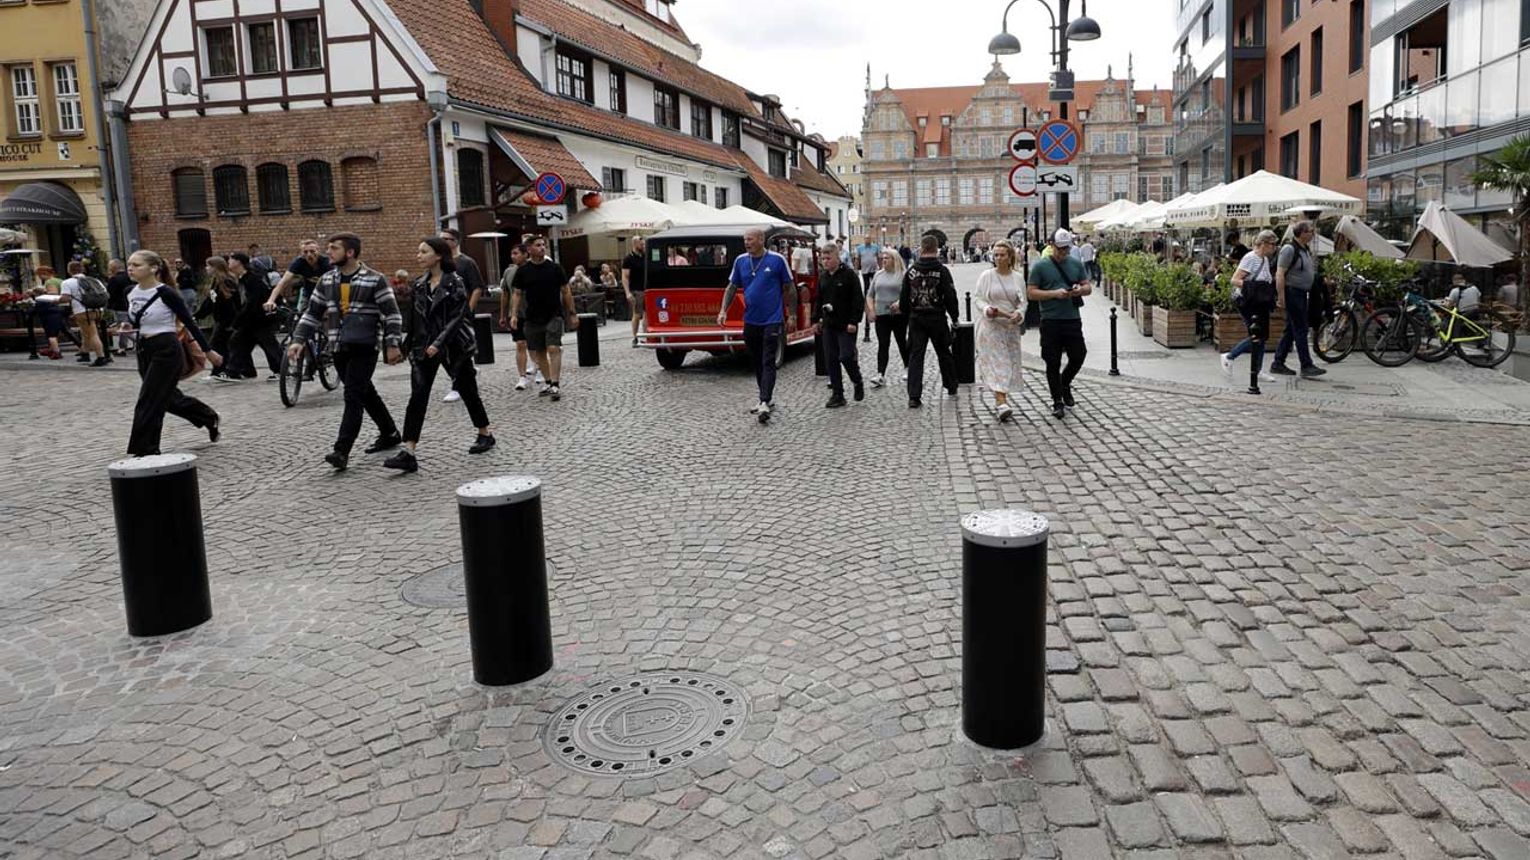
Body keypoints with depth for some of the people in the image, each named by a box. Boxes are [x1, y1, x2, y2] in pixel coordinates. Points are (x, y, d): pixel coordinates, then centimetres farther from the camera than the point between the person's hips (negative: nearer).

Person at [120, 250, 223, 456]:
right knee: (170, 398, 18)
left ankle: (144, 450, 1)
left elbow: (189, 321, -10)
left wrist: (208, 350, -5)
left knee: (149, 401, -8)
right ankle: (211, 419, 39)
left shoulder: (166, 293, -15)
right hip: (144, 351, 8)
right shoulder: (131, 293, 5)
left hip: (167, 351, -8)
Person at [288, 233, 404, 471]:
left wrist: (392, 344, -14)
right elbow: (312, 313, 15)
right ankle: (390, 433, 31)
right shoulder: (326, 281, 9)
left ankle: (342, 451, -14)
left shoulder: (374, 280, -7)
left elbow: (392, 314, -7)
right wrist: (298, 340, 5)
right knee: (366, 394, 15)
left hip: (364, 349, -6)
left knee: (353, 397, -11)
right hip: (339, 349, 6)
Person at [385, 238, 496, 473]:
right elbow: (414, 319, 14)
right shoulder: (419, 285, 9)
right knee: (417, 396, -9)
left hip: (453, 345, -4)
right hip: (423, 347, 4)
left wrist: (439, 343, -23)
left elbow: (457, 317, -15)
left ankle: (485, 434, 32)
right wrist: (411, 347, 14)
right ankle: (408, 453, -14)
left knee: (467, 389, 10)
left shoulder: (455, 282, -8)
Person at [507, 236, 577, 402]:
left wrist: (572, 314, 4)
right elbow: (517, 294, 7)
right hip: (532, 318, 3)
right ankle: (549, 383, 22)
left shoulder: (555, 268, 0)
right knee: (538, 352, 8)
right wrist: (514, 315, -5)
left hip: (554, 315, -3)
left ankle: (555, 385, -16)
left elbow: (566, 292, 5)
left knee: (554, 348, -16)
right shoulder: (523, 271, 3)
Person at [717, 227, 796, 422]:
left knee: (768, 363, -10)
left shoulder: (777, 260, -6)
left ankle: (765, 403, -15)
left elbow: (790, 288, 0)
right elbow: (732, 287, 11)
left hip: (772, 320, -5)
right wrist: (723, 310, -1)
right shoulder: (741, 261, 5)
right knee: (757, 363, 12)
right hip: (750, 321, 5)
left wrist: (792, 315, -1)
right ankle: (768, 398, 26)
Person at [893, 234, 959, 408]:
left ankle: (914, 396, -7)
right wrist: (955, 317, 5)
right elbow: (950, 296, -8)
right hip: (937, 318, -1)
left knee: (915, 356, 2)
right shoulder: (942, 270, -8)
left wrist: (906, 312, 19)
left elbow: (904, 297, 3)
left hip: (916, 319, 1)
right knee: (944, 353, 16)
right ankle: (951, 388, 30)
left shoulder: (911, 271, -1)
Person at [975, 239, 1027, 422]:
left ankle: (1001, 398, 23)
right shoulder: (987, 276, -1)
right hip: (991, 326, -4)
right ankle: (1002, 403, -20)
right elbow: (978, 298, -1)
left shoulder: (1018, 278, 7)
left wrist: (1019, 313, -13)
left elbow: (1023, 302, 8)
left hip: (1011, 327, 4)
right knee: (996, 363, -12)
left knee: (1010, 363, 8)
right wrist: (987, 309, -21)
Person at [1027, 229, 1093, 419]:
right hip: (1050, 321, -3)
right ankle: (1057, 402, 14)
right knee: (1053, 364, 2)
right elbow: (1031, 293, -6)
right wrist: (1054, 293, -17)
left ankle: (1065, 384, 33)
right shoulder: (1040, 266, -2)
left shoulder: (1076, 264, 10)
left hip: (1073, 319, 3)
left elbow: (1088, 287, 15)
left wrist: (1080, 290, -9)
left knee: (1078, 357, 3)